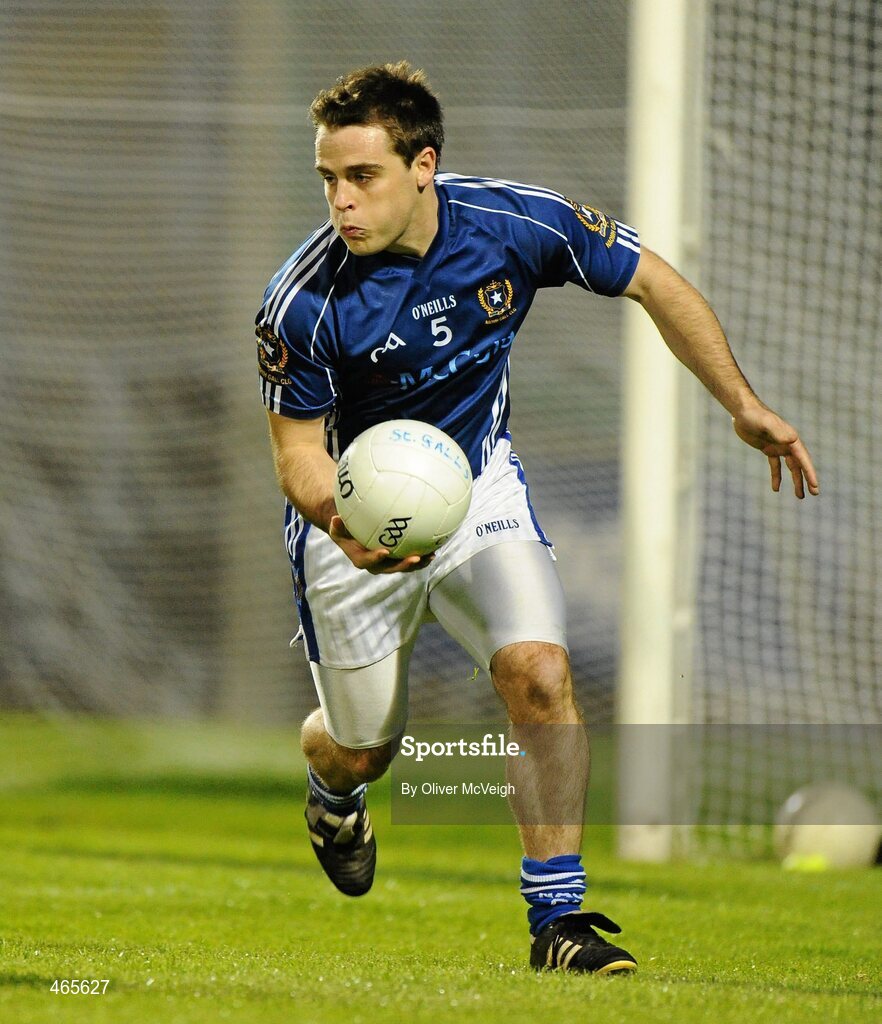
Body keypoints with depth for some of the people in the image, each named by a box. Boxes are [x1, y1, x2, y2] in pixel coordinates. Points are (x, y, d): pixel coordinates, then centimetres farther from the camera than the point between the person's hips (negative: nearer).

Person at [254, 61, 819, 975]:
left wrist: (744, 406, -8)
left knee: (540, 676, -21)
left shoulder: (514, 224, -22)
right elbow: (297, 447, -16)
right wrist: (339, 523, -38)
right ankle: (330, 787, 49)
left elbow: (652, 283, -6)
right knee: (364, 749, 9)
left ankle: (558, 915, -11)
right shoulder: (304, 303, -27)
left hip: (477, 484, 1)